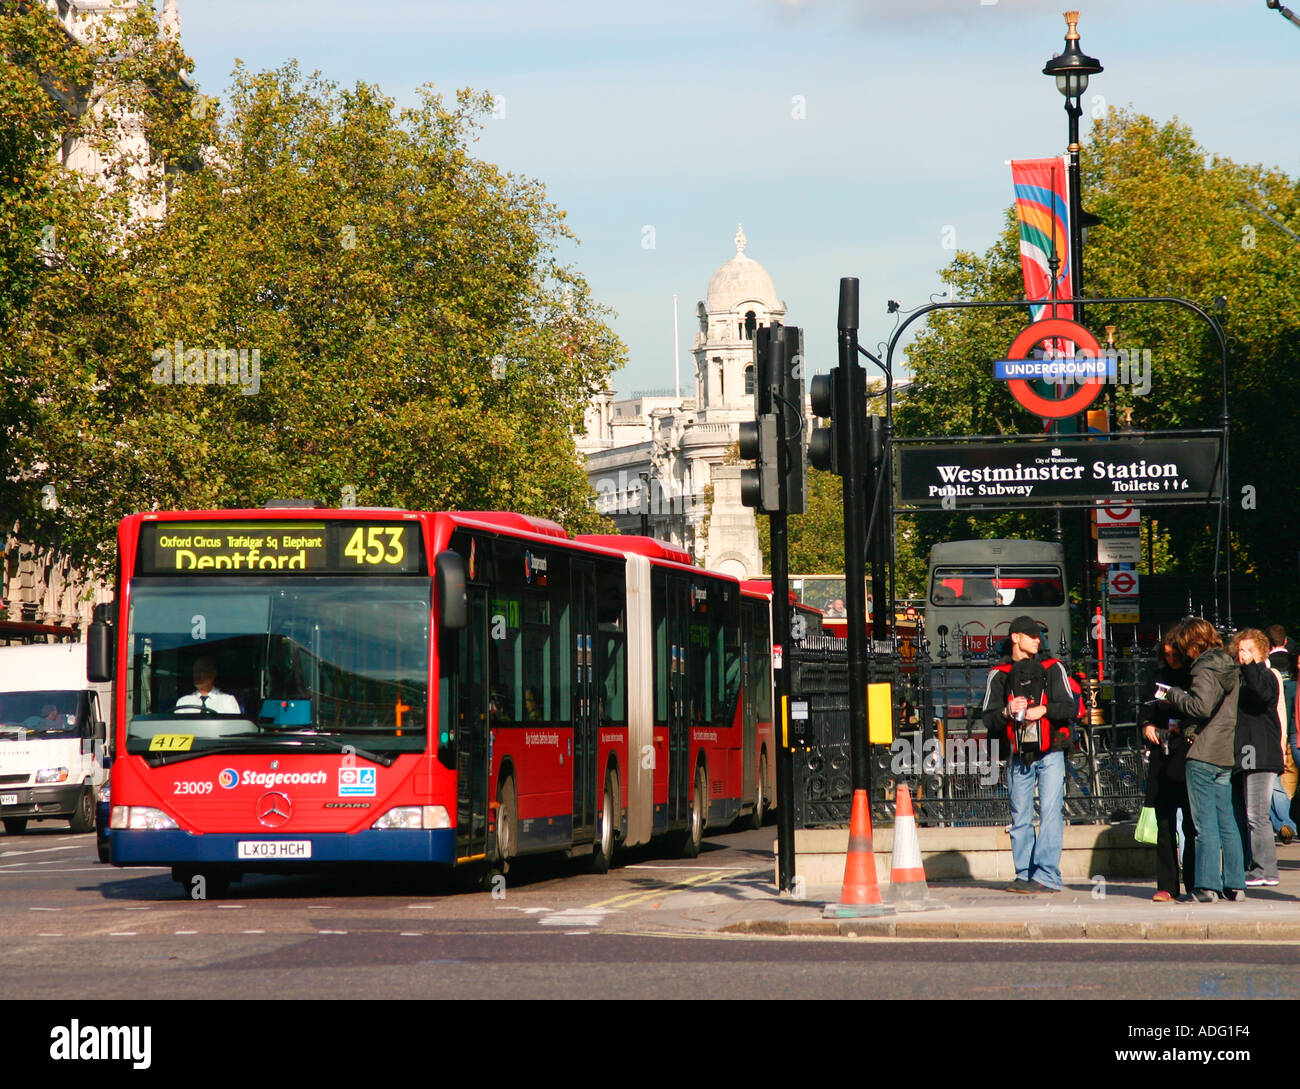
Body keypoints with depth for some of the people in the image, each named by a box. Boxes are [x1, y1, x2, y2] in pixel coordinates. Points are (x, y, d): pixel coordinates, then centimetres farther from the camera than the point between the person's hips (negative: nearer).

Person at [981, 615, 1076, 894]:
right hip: (1019, 755, 2)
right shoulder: (999, 674, 9)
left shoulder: (1052, 668, 9)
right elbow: (989, 719, 5)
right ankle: (1025, 874, 9)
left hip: (1050, 753, -2)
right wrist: (1007, 712, -14)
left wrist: (1043, 710, -15)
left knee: (1050, 813, -10)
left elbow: (1069, 707, 1)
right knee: (1020, 817, 3)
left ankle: (1046, 875, -13)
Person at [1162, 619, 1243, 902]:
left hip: (1202, 754, -8)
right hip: (1226, 754, 8)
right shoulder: (1229, 670, 14)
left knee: (1205, 823, -6)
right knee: (1226, 822, 11)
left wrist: (1174, 694, -8)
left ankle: (1207, 886, -7)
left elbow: (1201, 706, -23)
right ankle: (1235, 884, 12)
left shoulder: (1204, 670, -12)